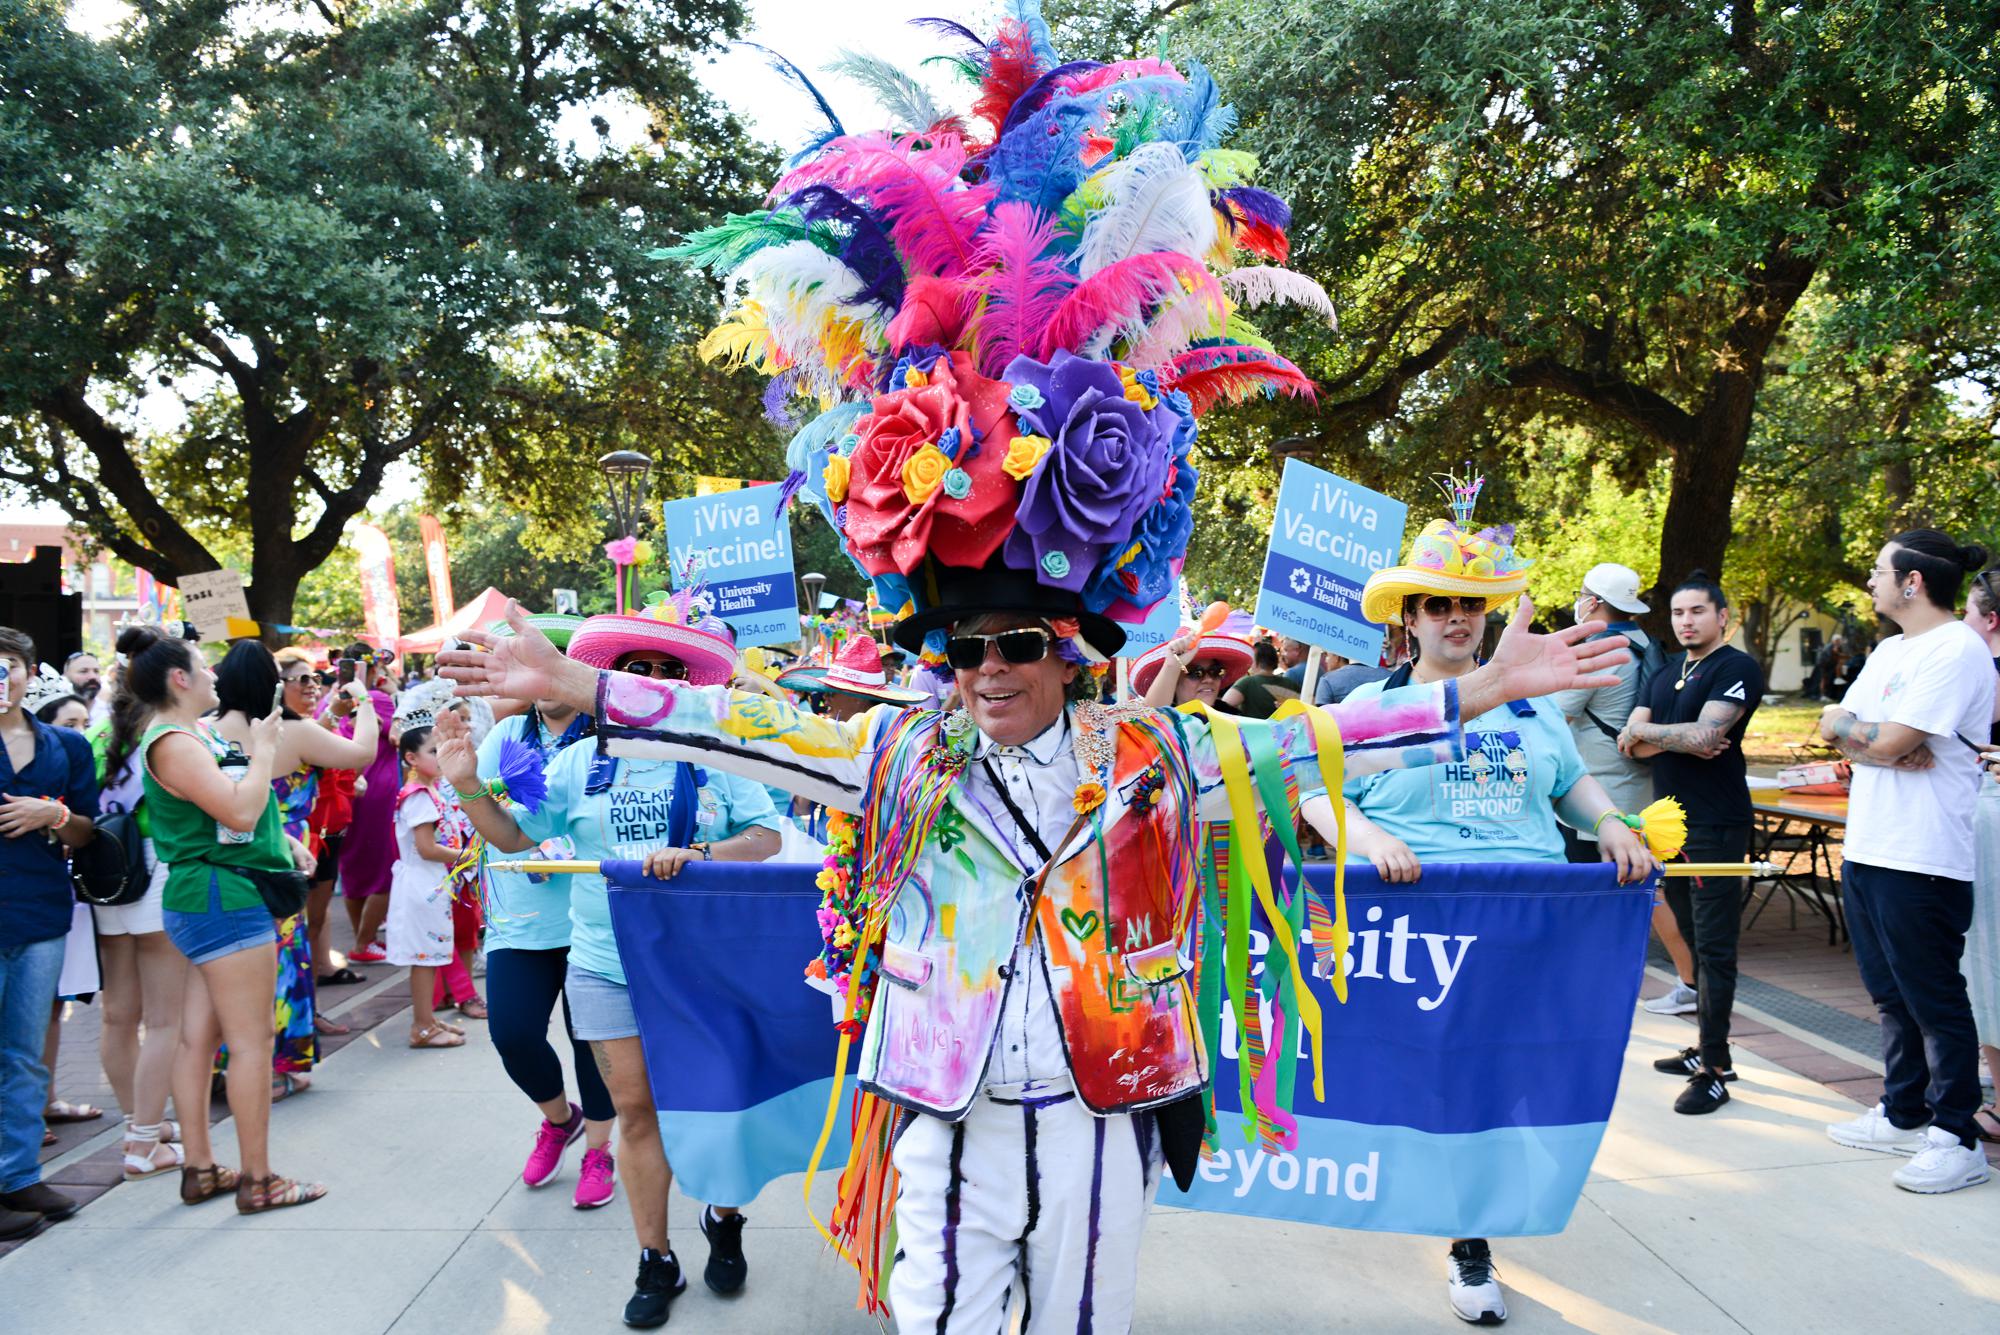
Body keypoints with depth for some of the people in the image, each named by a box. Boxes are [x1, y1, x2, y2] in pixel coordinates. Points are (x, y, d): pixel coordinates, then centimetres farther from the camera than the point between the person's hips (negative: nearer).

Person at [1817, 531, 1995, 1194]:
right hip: (1866, 851, 9)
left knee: (1934, 1000, -2)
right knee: (1892, 995, 17)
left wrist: (1841, 724, 0)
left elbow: (1890, 742, -20)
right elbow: (1838, 730, 8)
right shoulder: (1890, 651, 16)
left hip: (1921, 860, -9)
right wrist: (1892, 749, -12)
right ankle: (1903, 1114, 28)